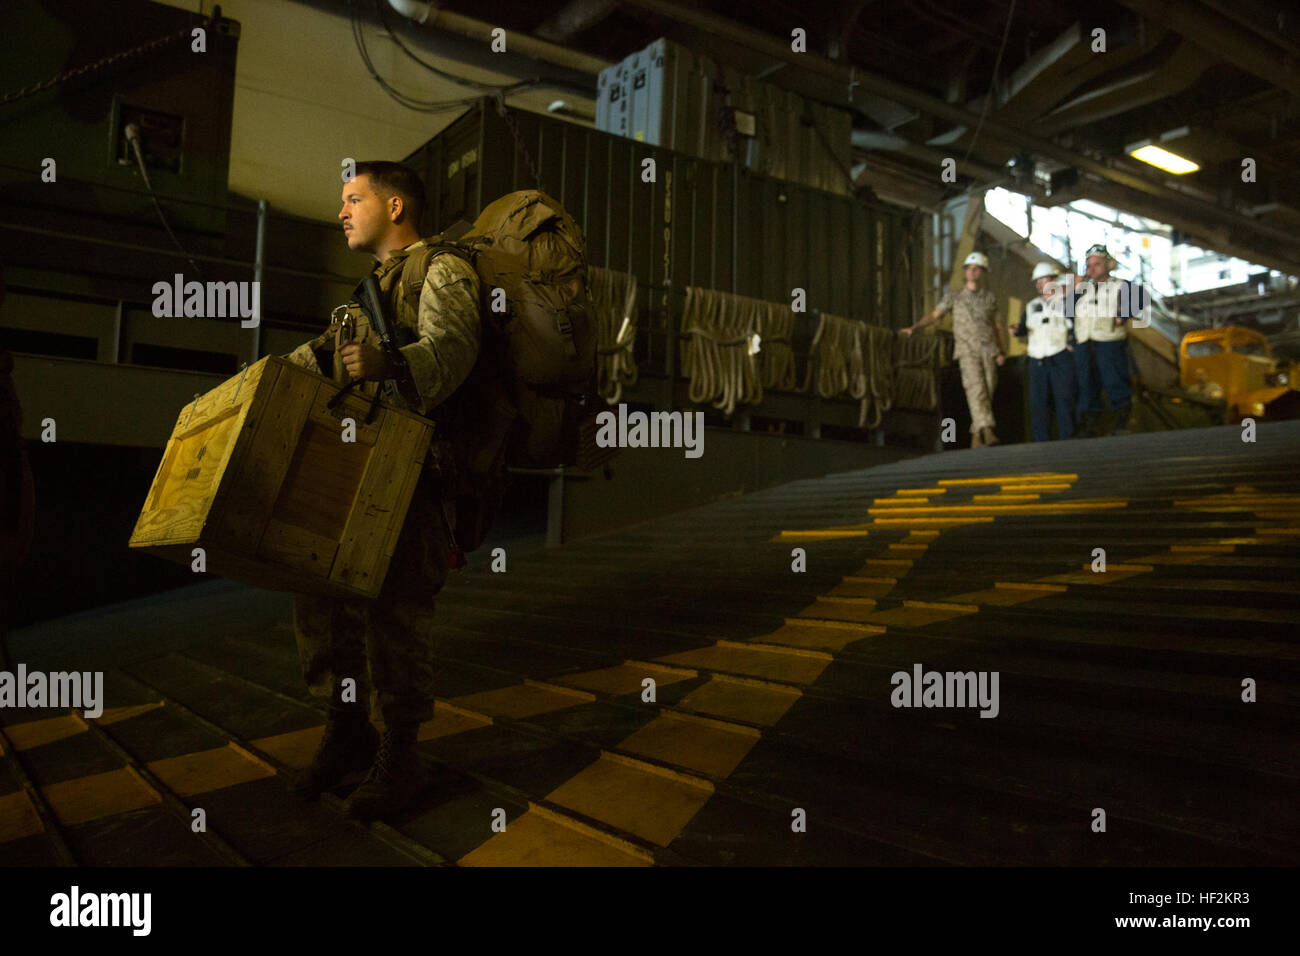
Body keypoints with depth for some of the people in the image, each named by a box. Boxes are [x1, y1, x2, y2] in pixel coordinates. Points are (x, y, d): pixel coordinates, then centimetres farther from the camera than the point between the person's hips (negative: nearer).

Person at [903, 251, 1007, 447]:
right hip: (968, 352, -3)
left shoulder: (990, 298, 15)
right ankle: (987, 431, -34)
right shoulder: (953, 296, 10)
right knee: (976, 389, -22)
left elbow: (999, 327, 16)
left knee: (987, 394, -1)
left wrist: (1002, 352, 5)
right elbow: (933, 315, 3)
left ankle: (976, 437, 6)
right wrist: (914, 327, -13)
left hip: (990, 352, 3)